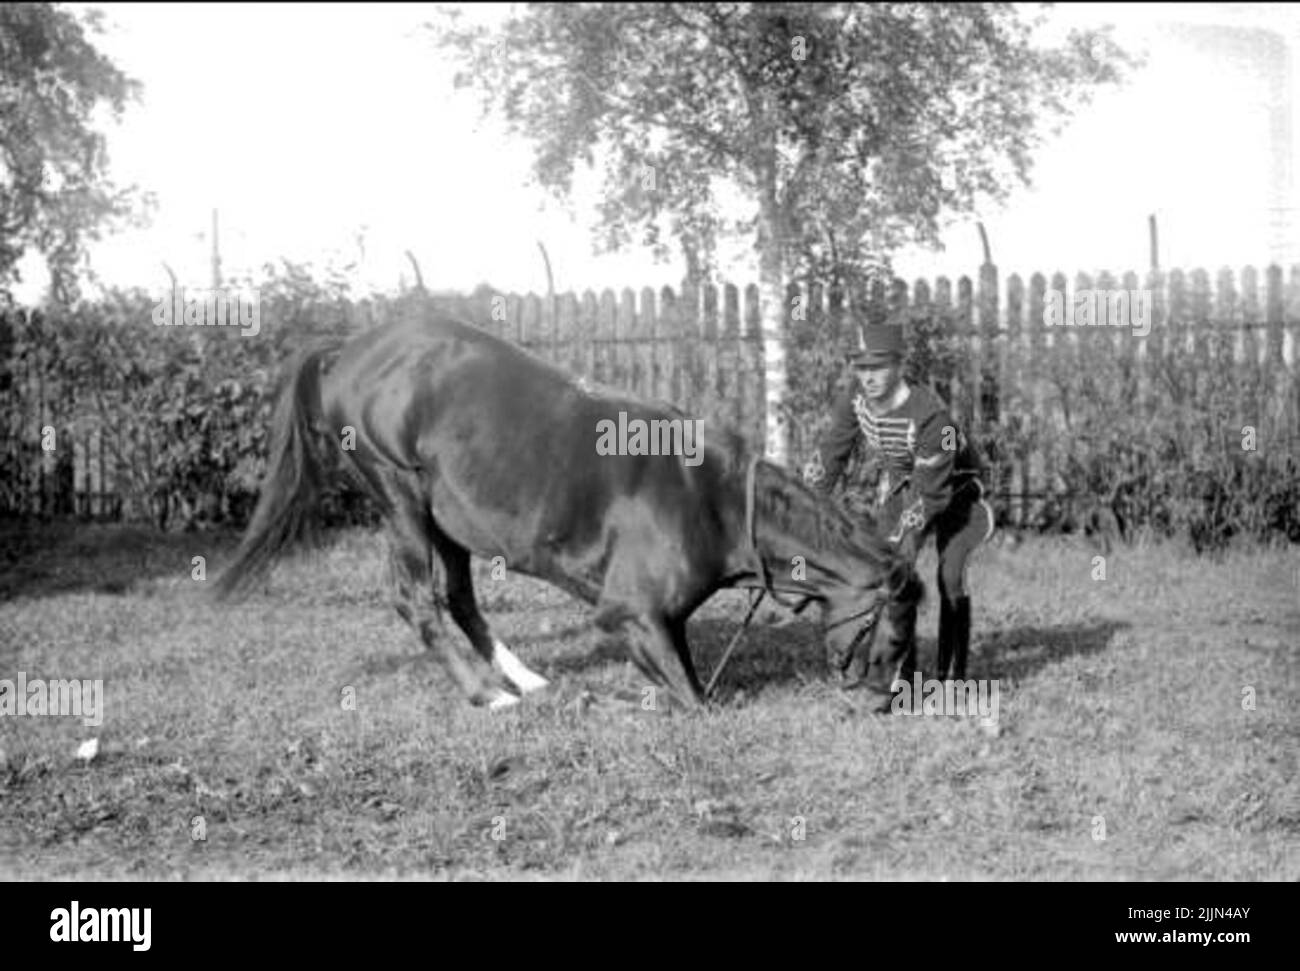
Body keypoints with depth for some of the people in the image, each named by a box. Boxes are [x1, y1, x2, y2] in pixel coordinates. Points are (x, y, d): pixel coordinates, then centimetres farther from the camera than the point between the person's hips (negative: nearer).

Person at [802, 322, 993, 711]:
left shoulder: (931, 415, -37)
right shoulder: (854, 401, -19)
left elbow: (928, 493, -34)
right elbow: (827, 459, -8)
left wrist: (895, 547, -36)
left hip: (954, 488, -5)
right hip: (900, 486, 5)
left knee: (949, 575, -18)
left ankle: (950, 679, -10)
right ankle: (901, 678, -4)